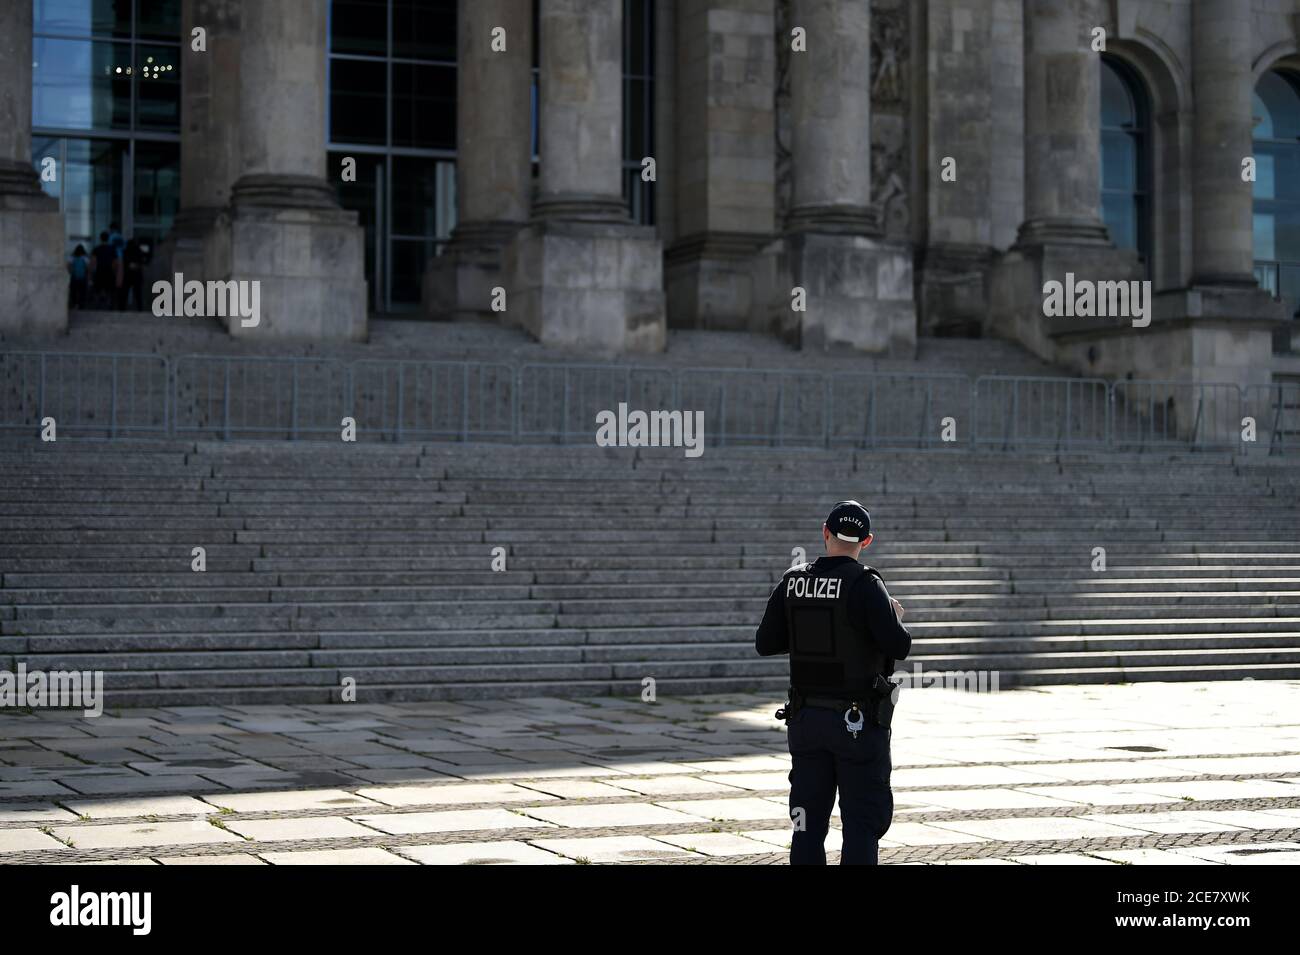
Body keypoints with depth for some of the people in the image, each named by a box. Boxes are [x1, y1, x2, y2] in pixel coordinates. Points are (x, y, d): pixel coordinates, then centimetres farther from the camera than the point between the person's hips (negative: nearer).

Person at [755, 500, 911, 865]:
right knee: (862, 824, 2)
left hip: (806, 718, 5)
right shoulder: (863, 584, -13)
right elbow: (898, 646, -18)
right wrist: (894, 616, 2)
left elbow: (765, 643, 7)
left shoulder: (793, 582, 2)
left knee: (808, 825, 9)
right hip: (859, 723, -5)